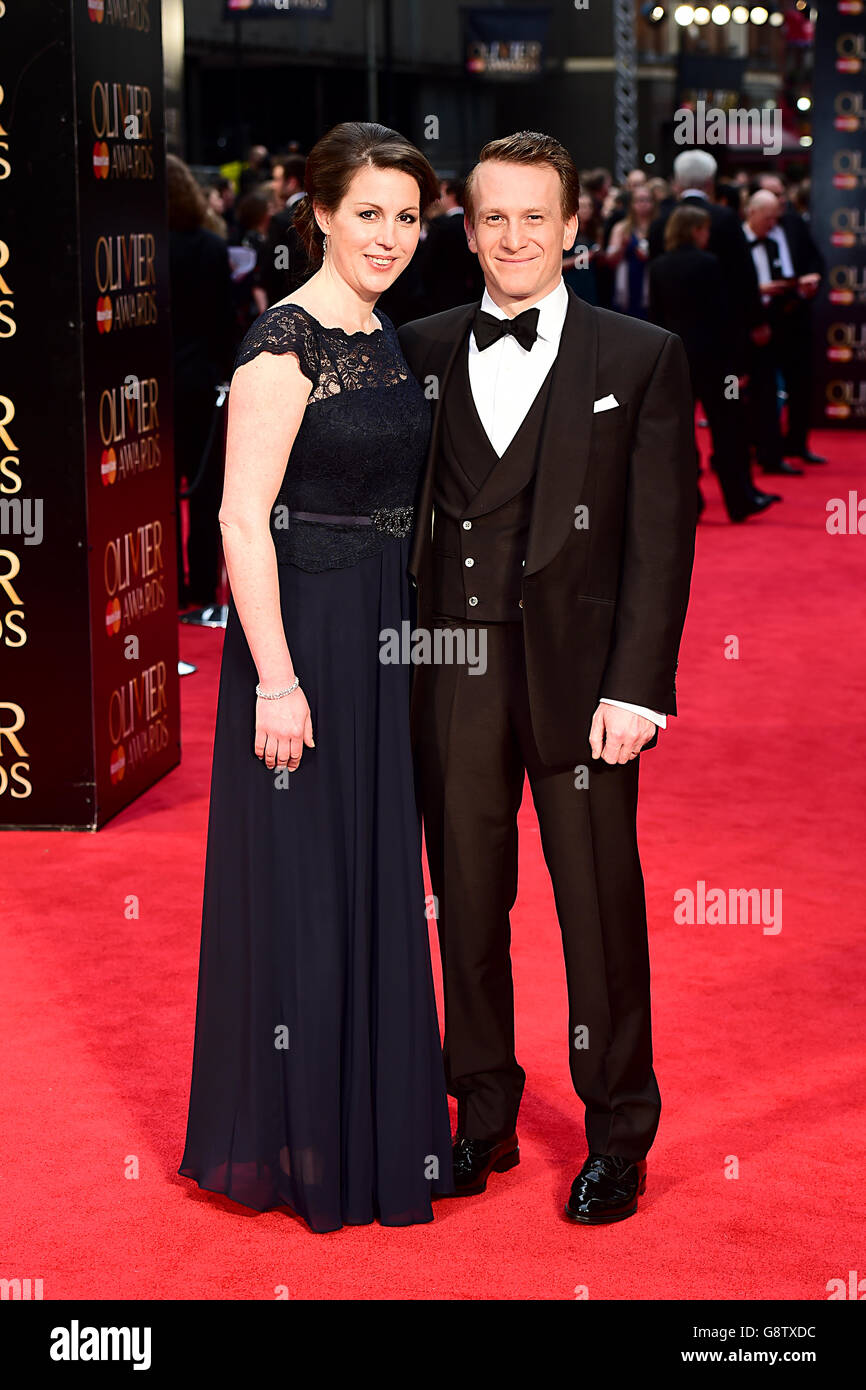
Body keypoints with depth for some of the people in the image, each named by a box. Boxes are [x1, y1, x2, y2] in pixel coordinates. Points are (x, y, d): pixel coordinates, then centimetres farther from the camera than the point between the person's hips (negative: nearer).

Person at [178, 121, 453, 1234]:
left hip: (382, 638, 8)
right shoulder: (286, 338, -14)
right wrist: (277, 679, -22)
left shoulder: (385, 340, 11)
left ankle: (366, 1122, 29)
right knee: (300, 882, 1)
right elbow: (243, 518, -18)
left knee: (371, 876, 15)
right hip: (304, 630, -8)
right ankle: (293, 1142, 15)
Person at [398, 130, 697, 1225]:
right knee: (467, 902, 11)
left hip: (577, 672, -3)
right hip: (451, 673, 3)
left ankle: (617, 1136, 18)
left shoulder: (642, 358, 1)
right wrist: (398, 667, 0)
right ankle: (484, 1117, 26)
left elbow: (661, 534, -3)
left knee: (600, 906, 3)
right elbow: (402, 516, 8)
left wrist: (637, 686, -10)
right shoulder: (419, 353, 9)